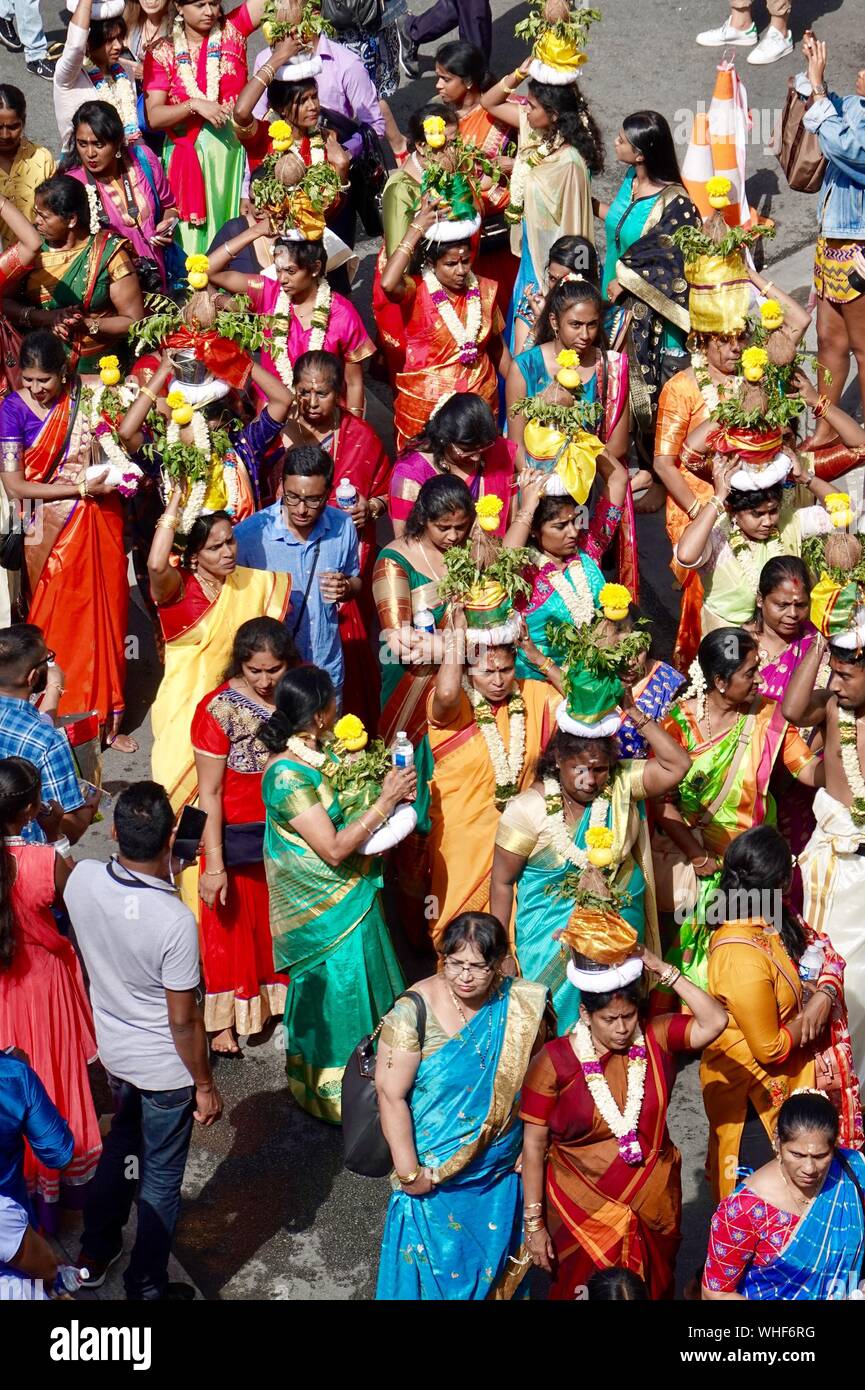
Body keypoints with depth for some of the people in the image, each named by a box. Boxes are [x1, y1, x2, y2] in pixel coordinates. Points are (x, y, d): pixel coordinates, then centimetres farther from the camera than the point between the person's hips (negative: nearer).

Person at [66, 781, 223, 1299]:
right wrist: (205, 1085, -8)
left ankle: (95, 1256, 47)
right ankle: (147, 1287, 32)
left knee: (118, 1149, 30)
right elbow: (184, 1021, -23)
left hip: (112, 1056, 6)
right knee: (162, 1179, 16)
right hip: (166, 1071, -6)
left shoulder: (82, 879, -19)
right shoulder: (175, 921, -34)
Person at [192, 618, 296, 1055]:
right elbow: (209, 793, -17)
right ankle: (224, 1021, 26)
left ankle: (277, 998, 40)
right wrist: (214, 865, -18)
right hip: (238, 836, -4)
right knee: (233, 926, 10)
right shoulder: (218, 710, -20)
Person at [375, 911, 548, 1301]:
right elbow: (391, 1095, -19)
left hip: (502, 1170, 3)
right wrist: (409, 1172, -17)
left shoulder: (519, 1005, -12)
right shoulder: (415, 1011, -22)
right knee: (434, 1267, 12)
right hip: (434, 1173, -3)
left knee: (495, 1265, 21)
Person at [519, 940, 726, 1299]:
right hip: (584, 1212, -3)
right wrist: (534, 1223, -8)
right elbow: (534, 1145, -9)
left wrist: (663, 971, -21)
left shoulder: (656, 1040, -6)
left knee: (652, 1292, 18)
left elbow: (714, 1022, -19)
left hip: (654, 1205, 3)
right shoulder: (554, 1062, -14)